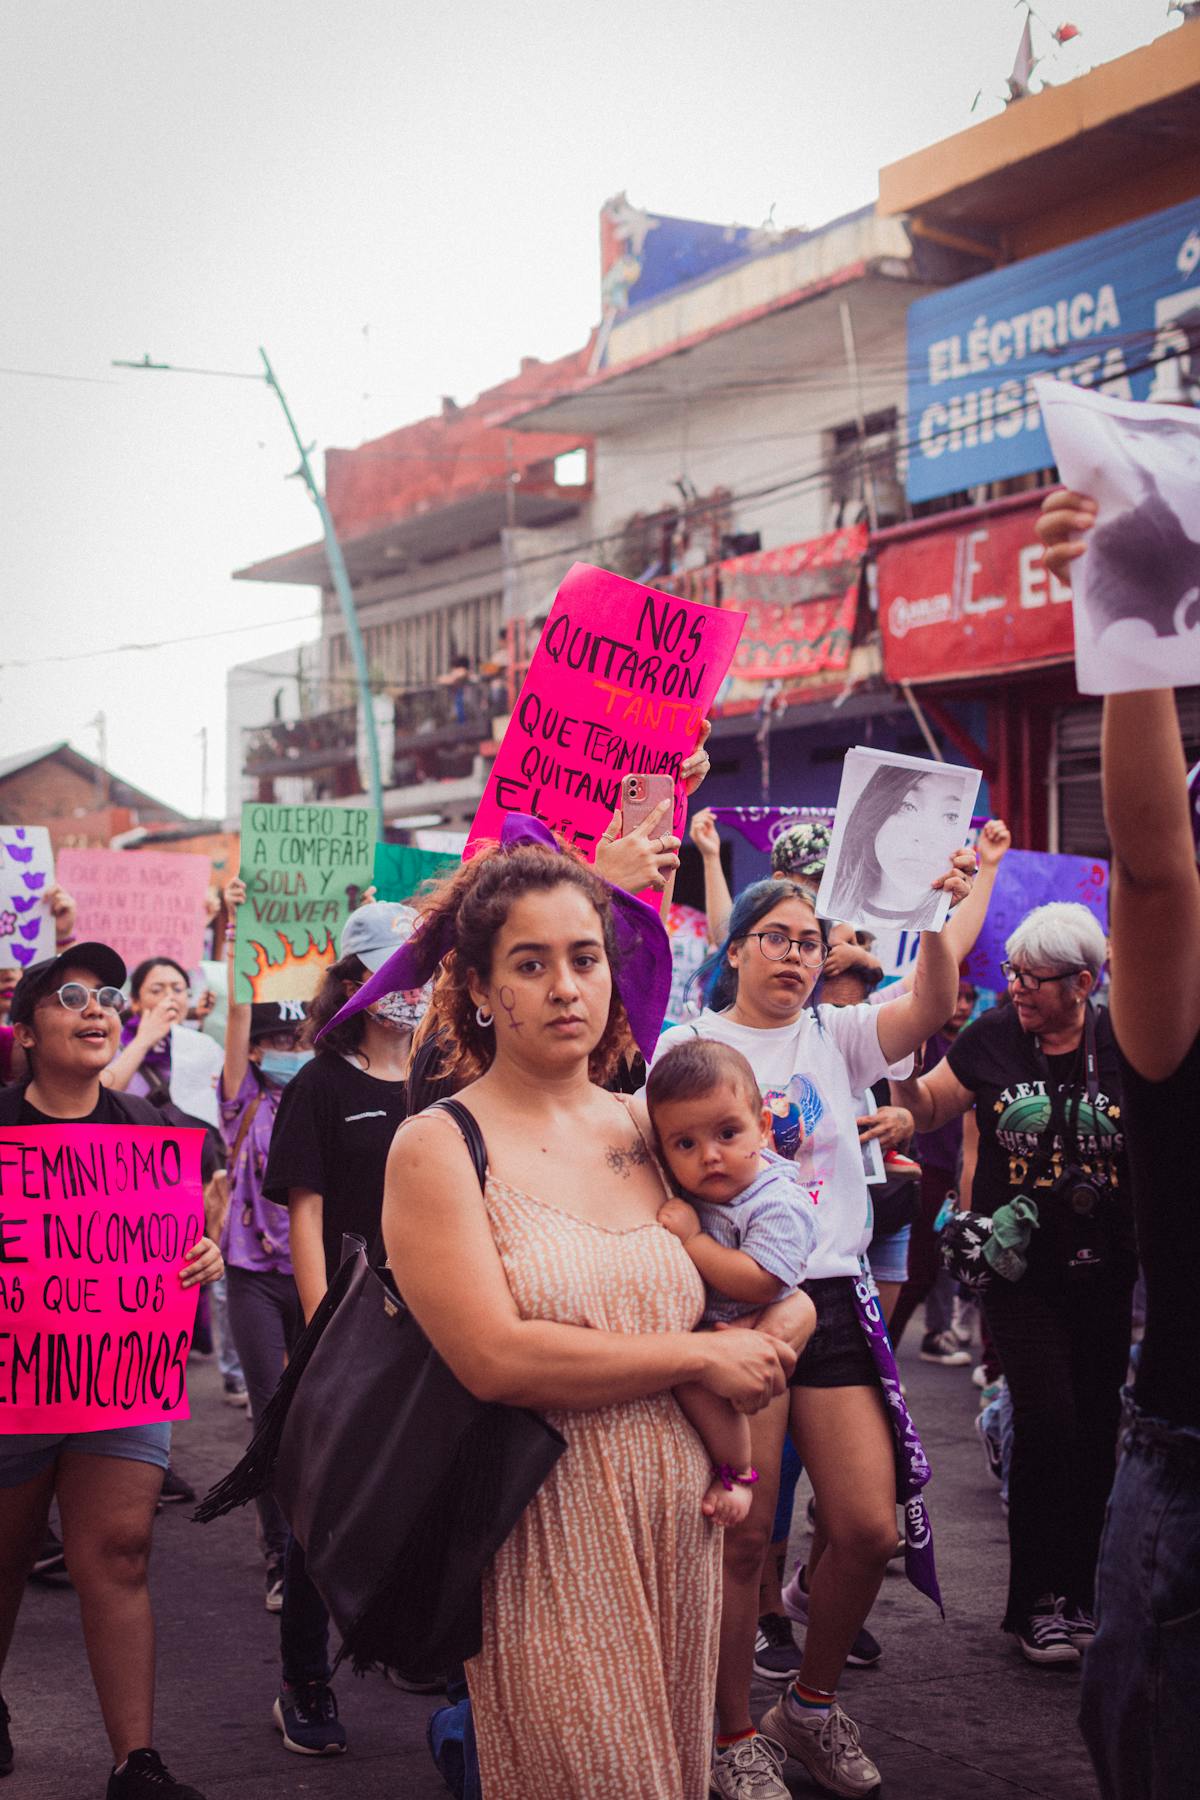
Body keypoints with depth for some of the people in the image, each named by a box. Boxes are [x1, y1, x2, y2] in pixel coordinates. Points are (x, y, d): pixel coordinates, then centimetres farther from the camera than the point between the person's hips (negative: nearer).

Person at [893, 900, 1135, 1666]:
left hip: (1103, 1265, 1)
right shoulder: (993, 1037, -3)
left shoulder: (1125, 1044, -5)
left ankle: (1079, 1591, 22)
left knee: (1096, 1424, 7)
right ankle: (1039, 1601, 2)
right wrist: (901, 1070, -10)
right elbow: (929, 1109, 9)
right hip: (1019, 1264, -1)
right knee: (1048, 1417, -11)